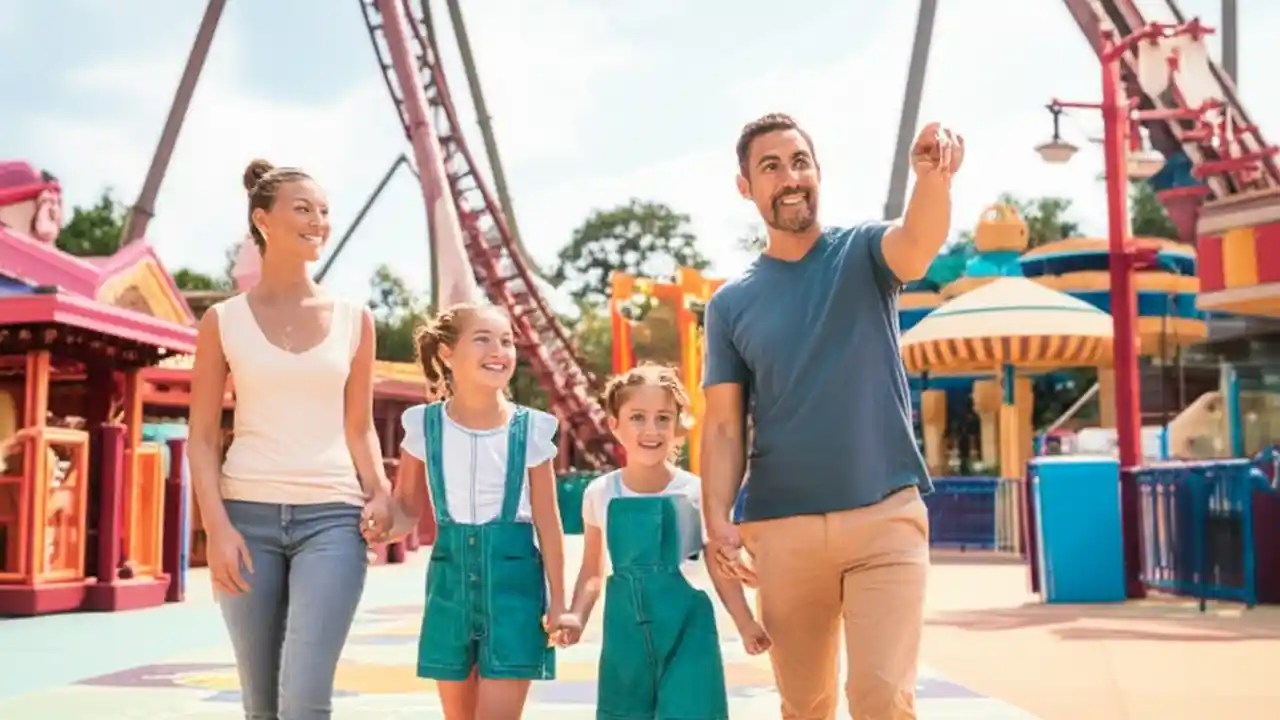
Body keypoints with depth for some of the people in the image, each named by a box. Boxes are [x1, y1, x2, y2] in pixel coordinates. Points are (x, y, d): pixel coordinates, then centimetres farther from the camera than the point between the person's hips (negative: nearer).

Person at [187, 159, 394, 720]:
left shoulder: (354, 320, 8)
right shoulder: (223, 321, 4)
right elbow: (202, 436, 3)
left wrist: (379, 493, -3)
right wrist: (217, 527, -8)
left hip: (332, 517, 0)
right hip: (248, 515, 0)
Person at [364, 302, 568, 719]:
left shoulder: (530, 430, -5)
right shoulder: (425, 425, -2)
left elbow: (548, 522, -1)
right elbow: (408, 506, 7)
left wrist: (557, 600, -1)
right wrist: (387, 525, -16)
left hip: (513, 579, -2)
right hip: (450, 579, 2)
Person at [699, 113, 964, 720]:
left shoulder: (864, 254, 2)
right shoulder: (731, 303, 7)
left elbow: (918, 244, -22)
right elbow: (723, 424, 4)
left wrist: (933, 176, -45)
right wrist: (717, 519, -13)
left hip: (886, 514, -2)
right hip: (781, 527, 2)